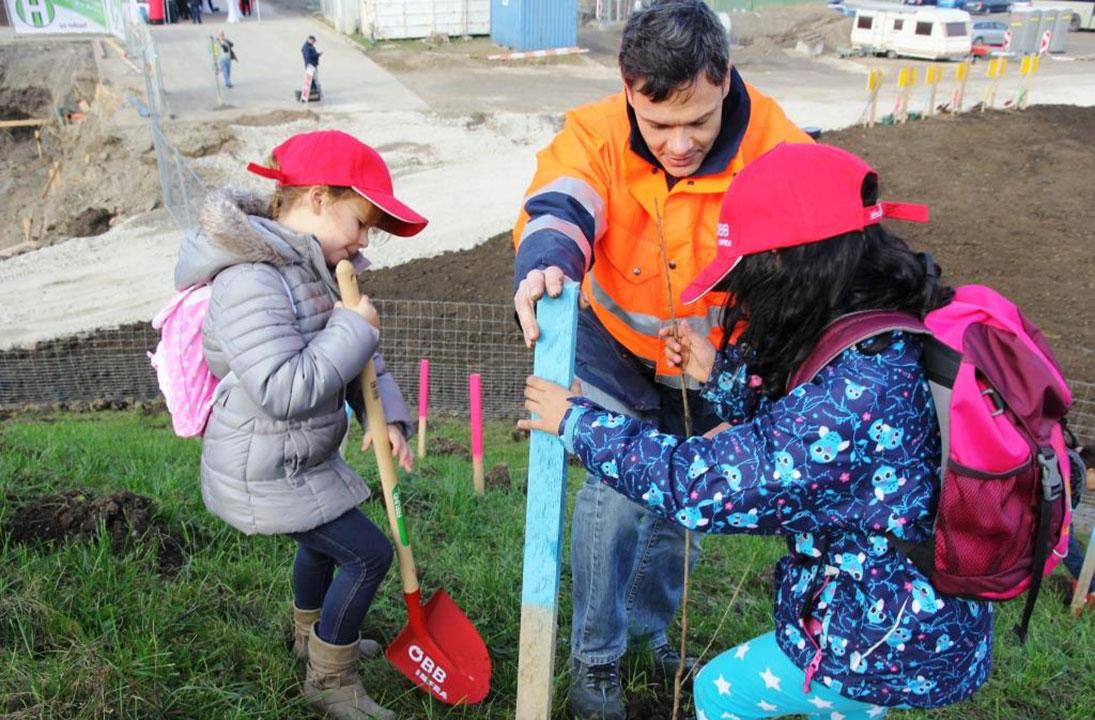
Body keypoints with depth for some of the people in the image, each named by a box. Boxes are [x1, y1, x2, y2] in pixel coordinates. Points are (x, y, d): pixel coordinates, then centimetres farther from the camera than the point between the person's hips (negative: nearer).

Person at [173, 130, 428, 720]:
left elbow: (358, 359, 8)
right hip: (264, 476, -10)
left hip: (301, 459, 10)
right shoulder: (250, 282, -29)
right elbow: (284, 390, -36)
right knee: (368, 554, -2)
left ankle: (312, 635, 57)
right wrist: (354, 329, -26)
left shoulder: (310, 267, 3)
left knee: (323, 538, 29)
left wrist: (387, 415, -7)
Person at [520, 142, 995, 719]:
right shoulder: (895, 331, -6)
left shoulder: (855, 388, -35)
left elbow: (701, 484, -30)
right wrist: (720, 372, 0)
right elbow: (796, 412, 10)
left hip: (894, 650, -8)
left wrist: (577, 422, -18)